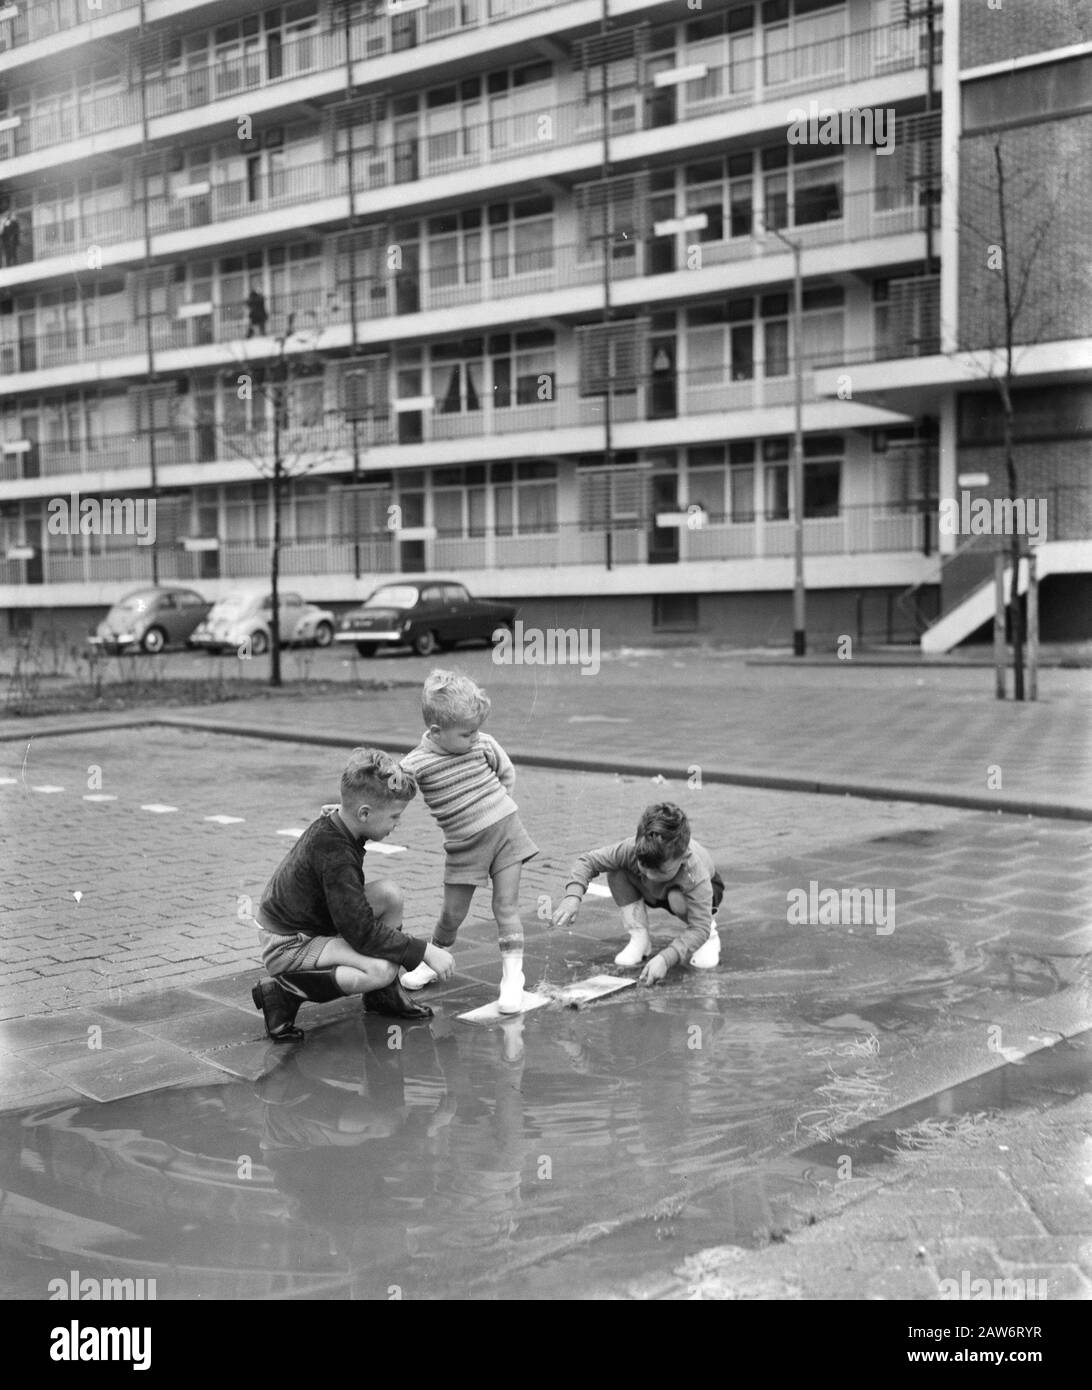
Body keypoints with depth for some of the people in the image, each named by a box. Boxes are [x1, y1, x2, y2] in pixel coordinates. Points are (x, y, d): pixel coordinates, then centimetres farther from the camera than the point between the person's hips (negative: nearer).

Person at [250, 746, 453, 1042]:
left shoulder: (331, 825, -2)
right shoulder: (335, 854, -30)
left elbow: (352, 903, 16)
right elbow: (364, 934, -28)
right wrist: (425, 952, -22)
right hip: (286, 946, -10)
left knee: (389, 893, -7)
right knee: (381, 969, -28)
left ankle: (382, 995, 7)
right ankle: (283, 992, -12)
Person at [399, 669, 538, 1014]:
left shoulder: (483, 745, -4)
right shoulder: (416, 764, -12)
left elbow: (507, 772, 14)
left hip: (505, 830, 1)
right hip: (463, 845, -1)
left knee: (506, 907, -1)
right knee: (453, 912, 9)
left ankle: (512, 977, 3)